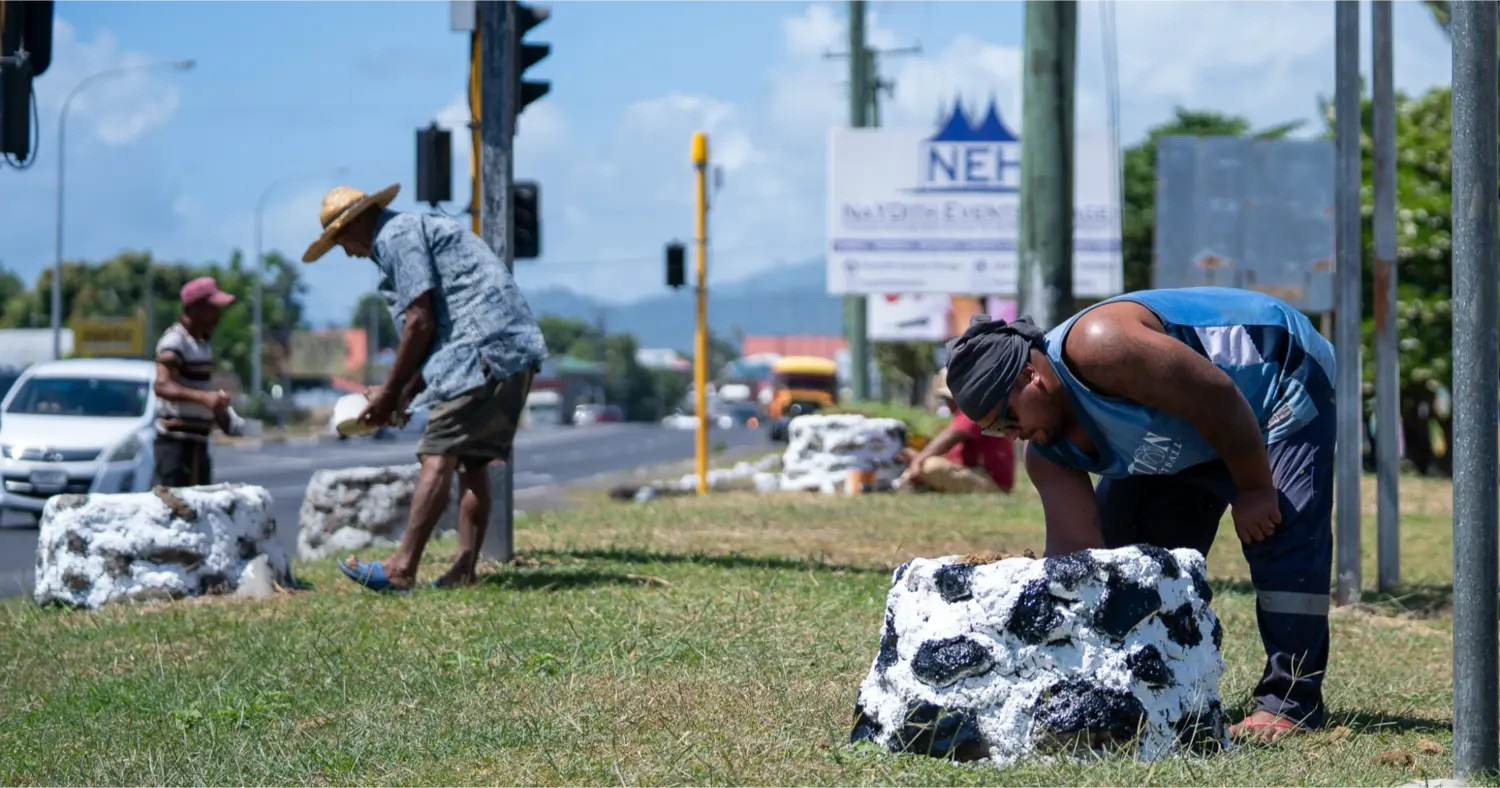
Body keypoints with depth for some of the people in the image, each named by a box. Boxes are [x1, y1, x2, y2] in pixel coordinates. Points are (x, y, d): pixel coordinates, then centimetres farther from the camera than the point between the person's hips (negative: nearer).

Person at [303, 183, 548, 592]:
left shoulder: (396, 236, -3)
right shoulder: (419, 230, 29)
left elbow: (420, 323, -11)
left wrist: (389, 393, -3)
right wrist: (403, 396, 19)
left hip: (483, 351, -10)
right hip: (513, 351, 10)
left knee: (438, 455, -11)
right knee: (473, 461, 9)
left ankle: (402, 568, -14)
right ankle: (463, 571, 5)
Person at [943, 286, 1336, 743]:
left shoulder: (1096, 347, -38)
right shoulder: (1046, 453, -10)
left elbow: (1218, 397, -35)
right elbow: (1074, 548, -15)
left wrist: (1255, 489, -25)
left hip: (1282, 373, -9)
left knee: (1282, 533, -24)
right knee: (1120, 542, 4)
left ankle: (1290, 702, -19)